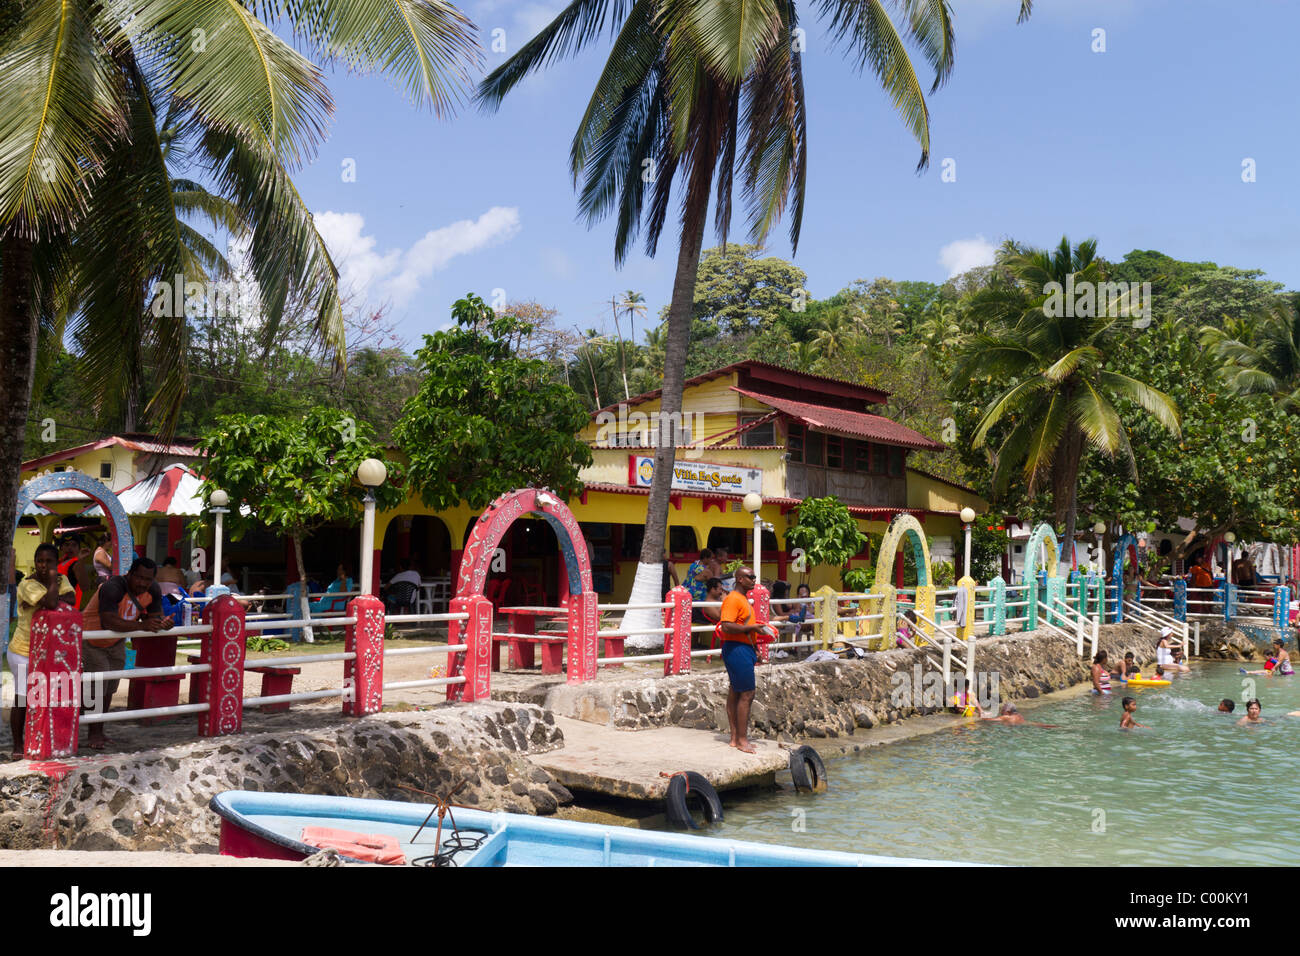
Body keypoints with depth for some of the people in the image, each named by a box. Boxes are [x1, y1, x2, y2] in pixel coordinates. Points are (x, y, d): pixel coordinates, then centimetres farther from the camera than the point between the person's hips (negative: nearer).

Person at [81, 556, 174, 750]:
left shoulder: (153, 590, -13)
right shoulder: (113, 588, -35)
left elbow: (153, 616, -6)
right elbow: (108, 621, -44)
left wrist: (162, 623, -31)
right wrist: (142, 626, -53)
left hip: (117, 643, 7)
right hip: (93, 642, -7)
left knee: (109, 690, 14)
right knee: (97, 688, -7)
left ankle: (99, 731, 27)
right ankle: (94, 734, 7)